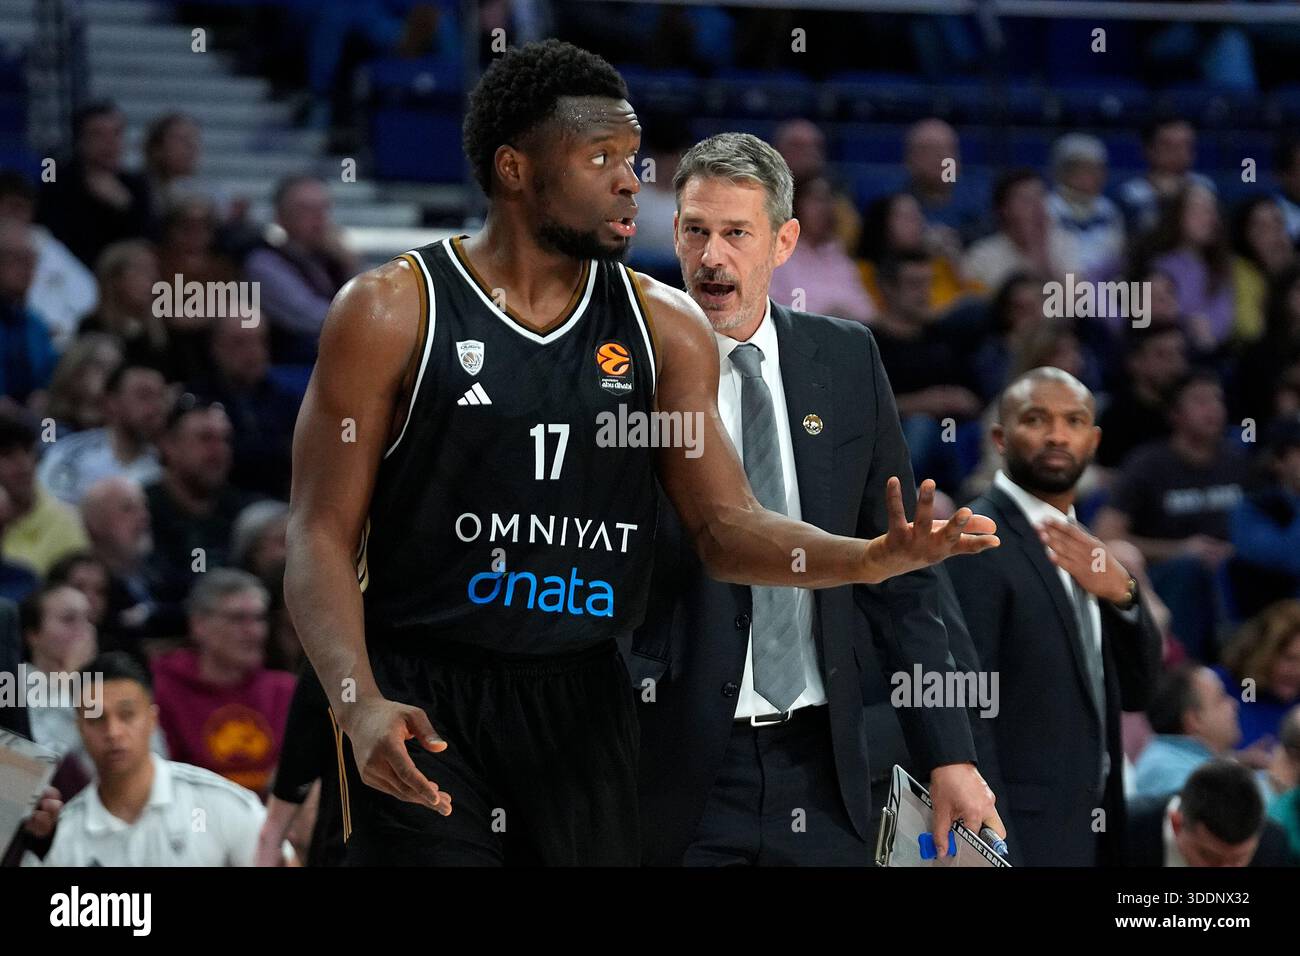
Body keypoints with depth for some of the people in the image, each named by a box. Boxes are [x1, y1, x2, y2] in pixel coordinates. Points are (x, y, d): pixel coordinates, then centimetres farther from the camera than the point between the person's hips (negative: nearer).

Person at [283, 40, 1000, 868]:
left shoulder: (662, 326, 7)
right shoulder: (392, 313, -5)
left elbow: (728, 528, 2)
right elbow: (323, 537, -7)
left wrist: (873, 558, -18)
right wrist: (360, 705, -23)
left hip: (586, 704, 4)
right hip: (424, 707, -4)